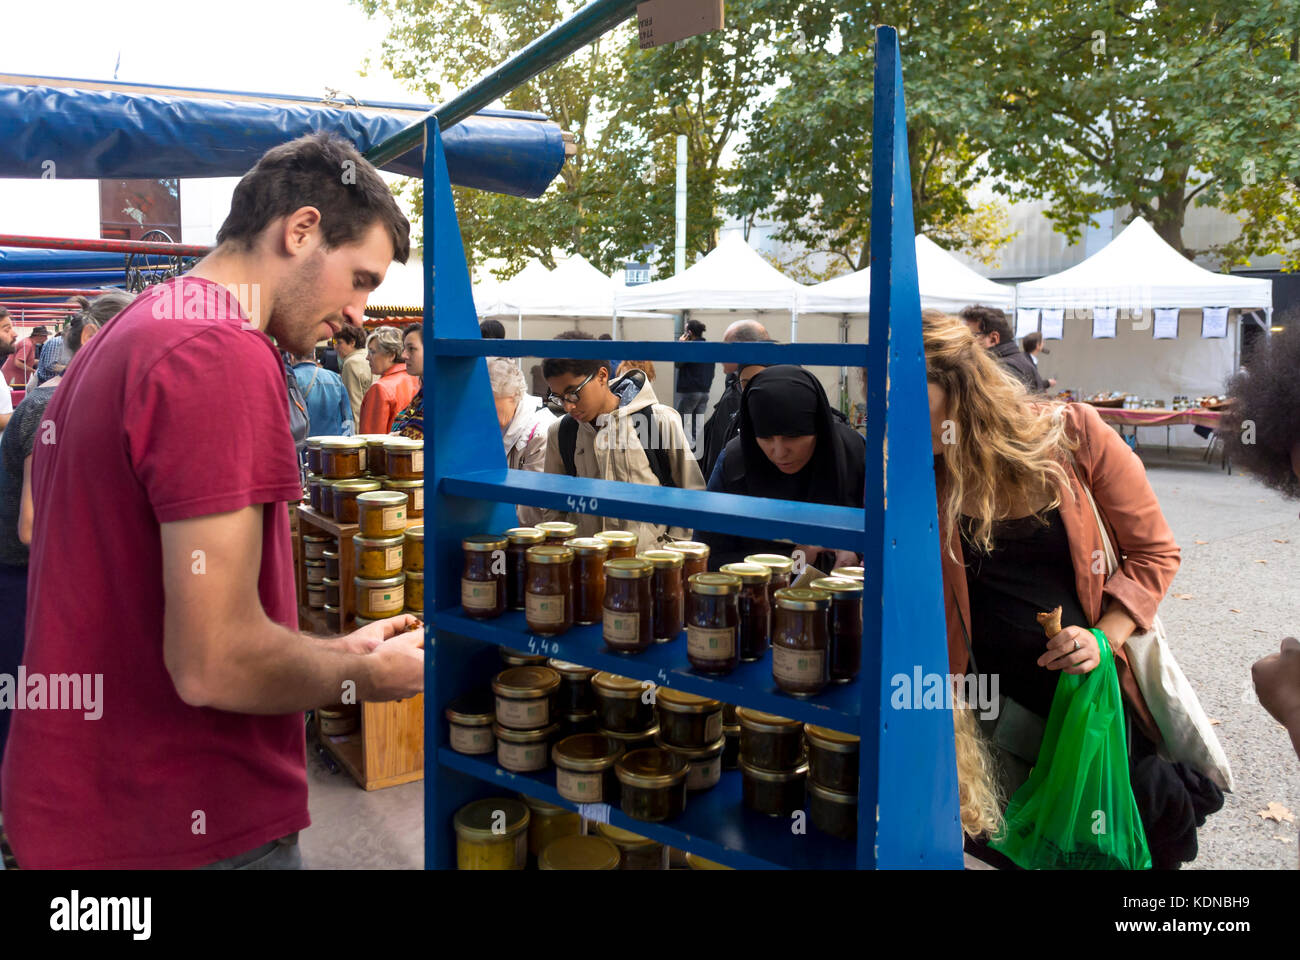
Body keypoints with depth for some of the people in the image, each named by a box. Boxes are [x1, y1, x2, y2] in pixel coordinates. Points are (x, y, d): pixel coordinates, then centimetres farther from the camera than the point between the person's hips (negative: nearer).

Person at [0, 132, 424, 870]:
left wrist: (337, 650, 10)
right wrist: (366, 676, -9)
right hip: (191, 832, -9)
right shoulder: (224, 357, -21)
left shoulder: (121, 343, 10)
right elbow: (217, 664, -25)